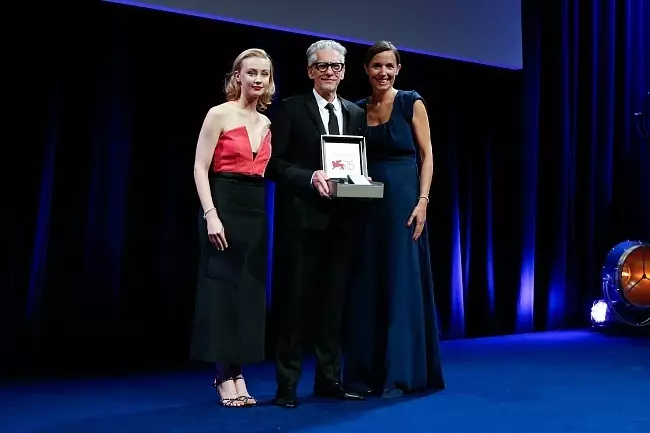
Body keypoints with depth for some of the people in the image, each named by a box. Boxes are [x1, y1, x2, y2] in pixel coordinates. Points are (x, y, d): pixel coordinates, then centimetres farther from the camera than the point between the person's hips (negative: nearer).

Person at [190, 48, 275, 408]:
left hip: (256, 211, 7)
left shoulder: (266, 123, 14)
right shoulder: (220, 114, -5)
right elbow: (200, 168, -10)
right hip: (224, 206, -7)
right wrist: (211, 215, -18)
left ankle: (236, 375, 16)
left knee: (249, 290, 7)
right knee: (222, 287, -2)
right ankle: (225, 378, 8)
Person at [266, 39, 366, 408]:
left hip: (341, 220, 5)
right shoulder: (291, 109, 1)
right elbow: (274, 163, -6)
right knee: (296, 301, 0)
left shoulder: (356, 114, 15)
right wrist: (311, 177, -18)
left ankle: (329, 378, 19)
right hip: (302, 219, -4)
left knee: (333, 302, 9)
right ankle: (288, 384, 9)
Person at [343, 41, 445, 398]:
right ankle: (366, 372, 15)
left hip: (403, 201, -4)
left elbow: (426, 155, -3)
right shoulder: (359, 109, 11)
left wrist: (422, 201, -13)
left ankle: (400, 373, 6)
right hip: (368, 205, 4)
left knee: (402, 282, -1)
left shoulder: (411, 103, 0)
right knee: (367, 286, 6)